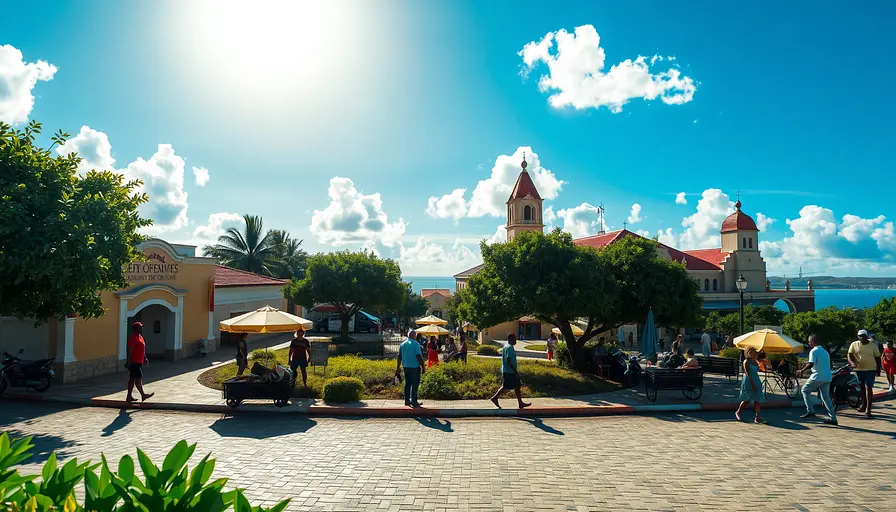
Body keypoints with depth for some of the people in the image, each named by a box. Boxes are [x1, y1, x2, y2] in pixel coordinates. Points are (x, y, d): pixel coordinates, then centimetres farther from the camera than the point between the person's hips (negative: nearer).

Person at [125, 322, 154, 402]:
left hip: (139, 362, 10)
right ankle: (143, 395, 0)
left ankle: (129, 396, 17)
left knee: (132, 379, 12)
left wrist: (145, 358, 20)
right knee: (138, 378, -5)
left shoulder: (140, 337, 15)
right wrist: (129, 362, -20)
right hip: (134, 362, -10)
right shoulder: (133, 337, -14)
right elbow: (129, 350, -18)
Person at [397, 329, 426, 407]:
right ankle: (414, 401, -1)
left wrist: (398, 367, 20)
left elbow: (399, 357, 13)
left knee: (407, 384, 14)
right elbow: (419, 356, -15)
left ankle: (407, 400, 17)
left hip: (406, 367, 6)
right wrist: (423, 367, -10)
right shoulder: (416, 344, -11)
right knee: (415, 384, -1)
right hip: (414, 367, -6)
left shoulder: (402, 344, 9)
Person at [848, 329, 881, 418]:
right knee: (862, 388, 15)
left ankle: (868, 409, -8)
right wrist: (851, 362, -23)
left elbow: (877, 357, 6)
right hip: (859, 369, 2)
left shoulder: (873, 345, -1)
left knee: (868, 388, -9)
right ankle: (865, 405, 34)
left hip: (870, 369, -2)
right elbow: (849, 354, -4)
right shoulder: (854, 344, 0)